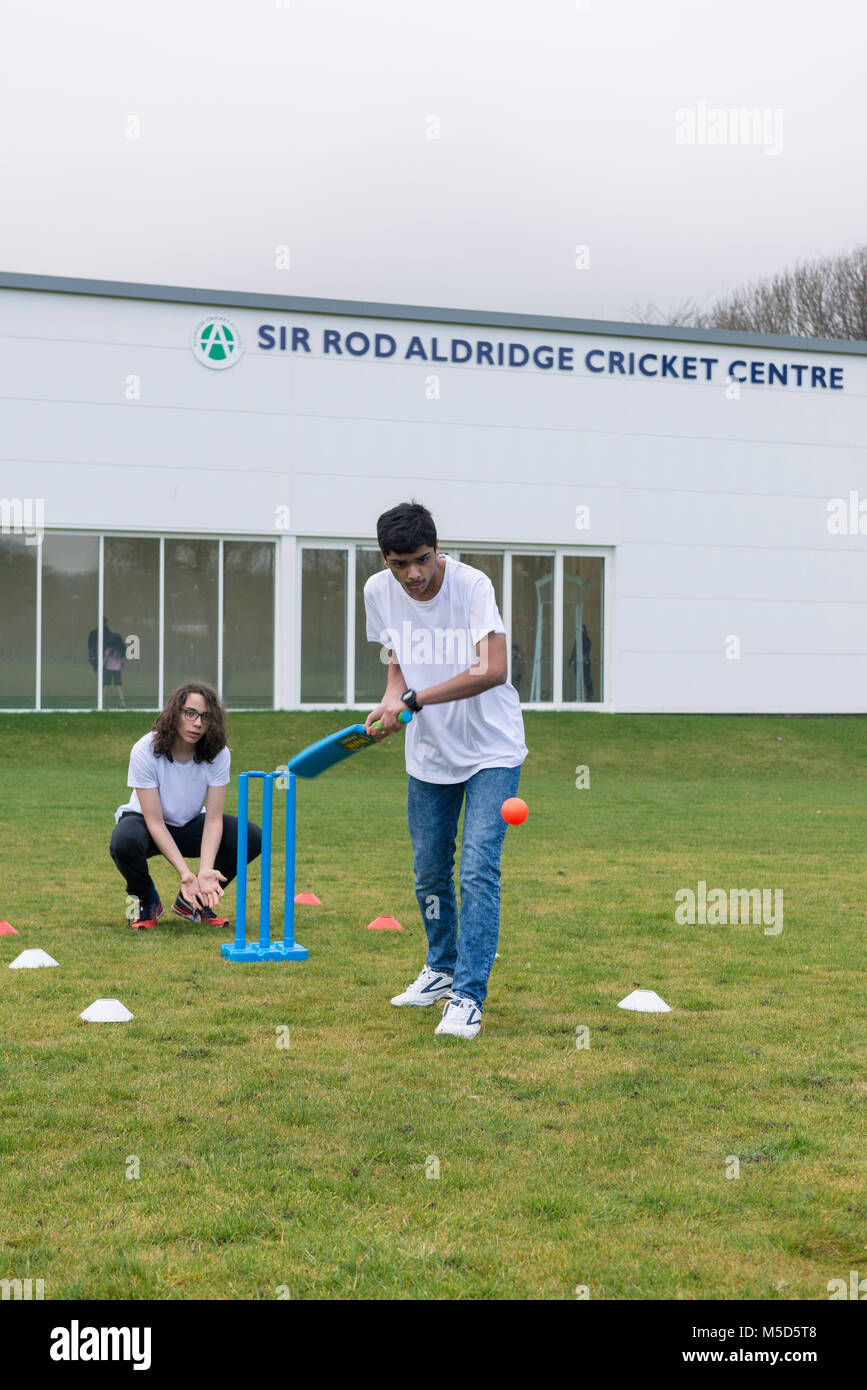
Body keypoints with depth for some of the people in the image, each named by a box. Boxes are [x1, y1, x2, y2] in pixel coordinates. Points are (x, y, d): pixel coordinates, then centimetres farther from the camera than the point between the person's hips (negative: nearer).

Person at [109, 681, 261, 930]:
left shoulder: (218, 754, -18)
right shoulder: (145, 751, -27)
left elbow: (213, 818, -21)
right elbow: (154, 821, -28)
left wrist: (205, 870, -38)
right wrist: (184, 872, -38)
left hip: (189, 825, 3)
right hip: (144, 820, -3)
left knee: (252, 837, -20)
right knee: (124, 843, -39)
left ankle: (191, 901, 2)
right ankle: (147, 902, -5)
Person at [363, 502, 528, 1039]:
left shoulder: (472, 585, -22)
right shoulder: (378, 591, -5)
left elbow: (493, 670, -32)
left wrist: (413, 701, -33)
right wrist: (391, 700, -12)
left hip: (491, 751, -5)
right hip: (428, 753, 5)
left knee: (479, 867, -15)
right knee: (428, 872, 12)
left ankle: (468, 995, -10)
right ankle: (442, 968, 35)